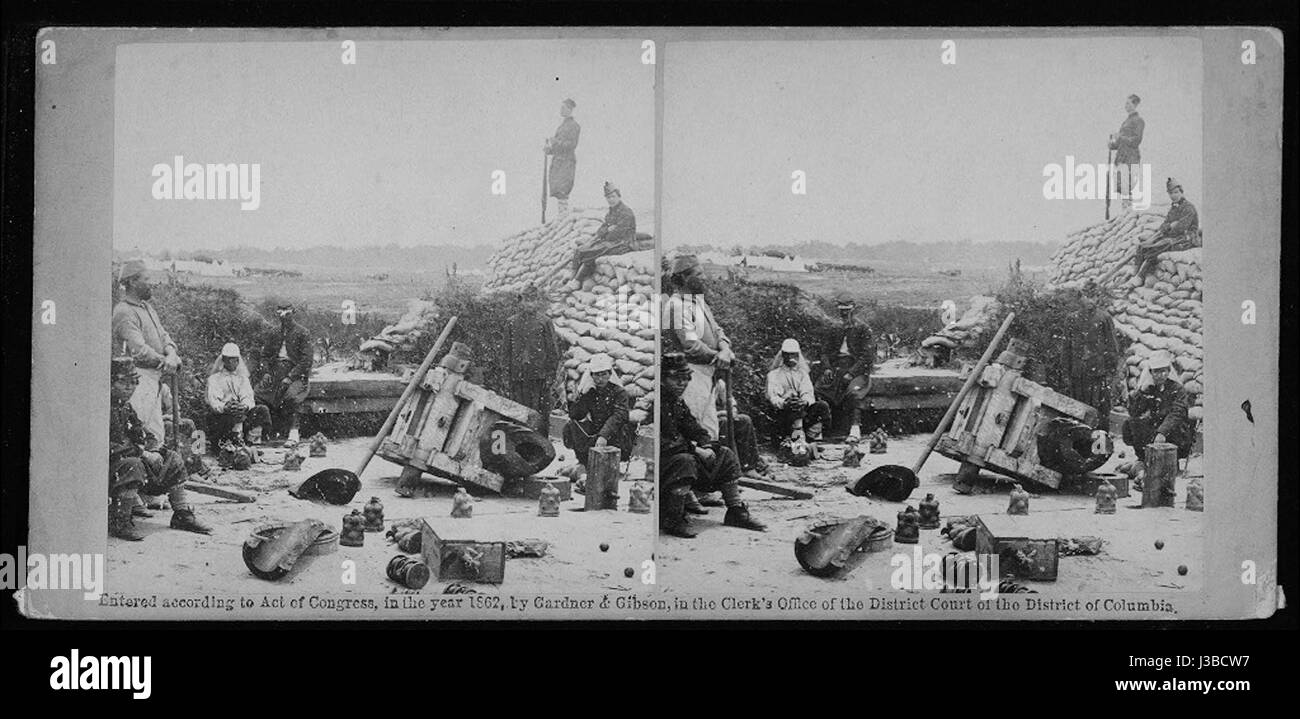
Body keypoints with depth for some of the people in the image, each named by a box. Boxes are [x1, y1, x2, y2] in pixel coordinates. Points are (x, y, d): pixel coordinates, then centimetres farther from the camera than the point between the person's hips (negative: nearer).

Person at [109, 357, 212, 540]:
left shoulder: (125, 406, 14)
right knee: (133, 465, -39)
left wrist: (154, 450, -4)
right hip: (107, 464, -10)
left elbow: (141, 438, 20)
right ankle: (119, 523, -31)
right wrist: (141, 453, -24)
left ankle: (182, 516, 10)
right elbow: (104, 446, -26)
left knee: (173, 460, 6)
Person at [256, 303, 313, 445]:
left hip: (296, 373, -6)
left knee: (290, 395, -34)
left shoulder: (302, 333, -3)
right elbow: (265, 354, 20)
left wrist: (290, 377, -17)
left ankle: (293, 434, -26)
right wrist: (266, 372, 1)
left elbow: (306, 360, -9)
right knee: (256, 394, -13)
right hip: (275, 371, 6)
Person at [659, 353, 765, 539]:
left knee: (726, 456, 8)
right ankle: (672, 520, -31)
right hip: (661, 459, -10)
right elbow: (661, 442, -26)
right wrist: (695, 450, -22)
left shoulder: (678, 403, 12)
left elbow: (693, 429, 15)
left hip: (682, 452, 10)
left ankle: (736, 512, 10)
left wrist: (708, 446, -8)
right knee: (685, 461, -39)